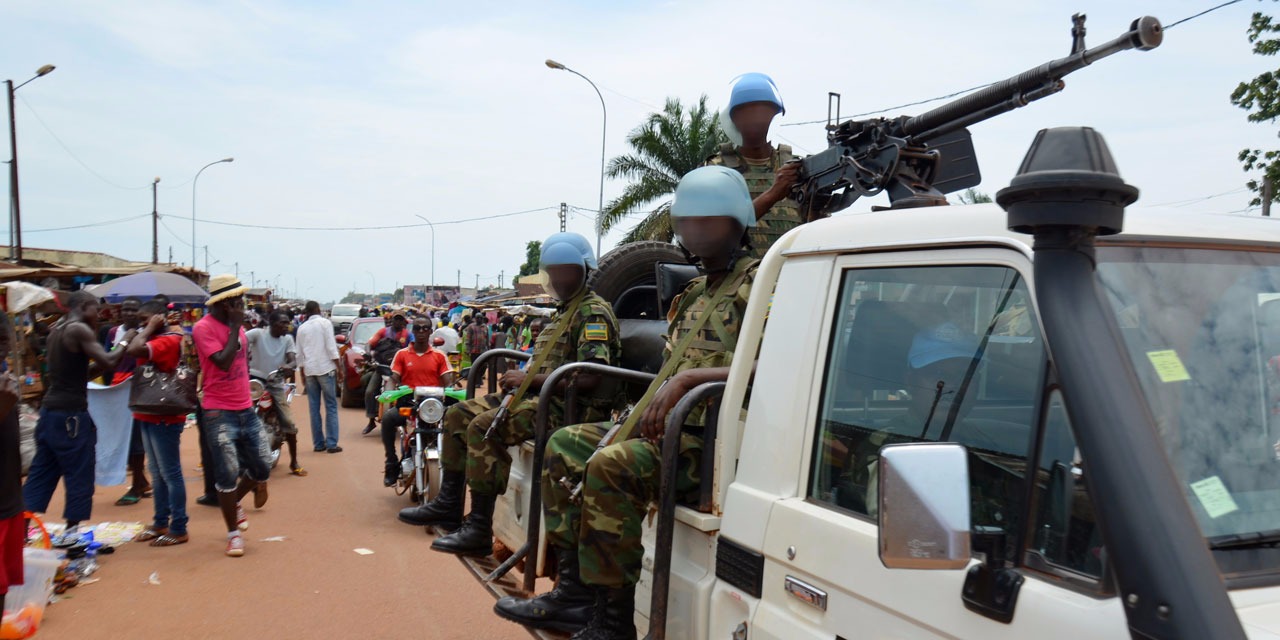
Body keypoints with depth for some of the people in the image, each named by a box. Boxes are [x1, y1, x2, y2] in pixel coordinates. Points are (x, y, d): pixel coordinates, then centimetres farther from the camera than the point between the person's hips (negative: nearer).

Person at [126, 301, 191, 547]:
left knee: (170, 473, -3)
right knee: (157, 473, 16)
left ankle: (179, 529, 3)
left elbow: (133, 351, -30)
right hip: (148, 415, 10)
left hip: (164, 417, -10)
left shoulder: (169, 340, -17)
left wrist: (150, 328, -19)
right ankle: (160, 523, 26)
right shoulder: (152, 341, 14)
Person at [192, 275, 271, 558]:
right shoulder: (204, 328, -13)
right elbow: (224, 362, -22)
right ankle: (233, 532, 14)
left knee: (262, 468, 9)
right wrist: (234, 327, -18)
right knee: (228, 475, -2)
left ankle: (234, 504, 38)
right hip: (220, 413, -7)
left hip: (246, 409, 7)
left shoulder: (236, 325, 10)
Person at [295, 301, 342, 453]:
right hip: (325, 369, -4)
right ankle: (331, 443, -6)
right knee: (331, 406, -2)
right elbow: (331, 347, -9)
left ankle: (318, 443, 9)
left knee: (314, 408, 8)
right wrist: (338, 367, -5)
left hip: (309, 370, 4)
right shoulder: (325, 322, -2)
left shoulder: (302, 328, 12)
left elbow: (299, 354, 13)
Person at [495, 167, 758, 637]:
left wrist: (687, 379, -26)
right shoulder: (693, 292, 20)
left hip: (716, 438, -10)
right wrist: (652, 403, 10)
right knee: (565, 445, 6)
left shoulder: (756, 285, -8)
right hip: (667, 426, 10)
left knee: (613, 466, -30)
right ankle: (574, 592, 6)